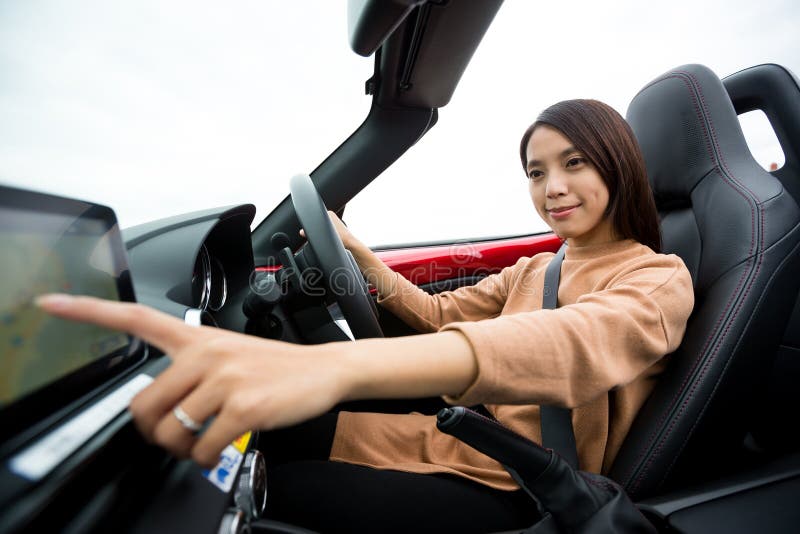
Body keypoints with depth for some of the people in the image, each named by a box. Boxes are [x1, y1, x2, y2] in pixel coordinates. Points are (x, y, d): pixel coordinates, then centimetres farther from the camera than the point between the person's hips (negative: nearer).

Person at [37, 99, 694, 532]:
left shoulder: (659, 279, -11)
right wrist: (356, 251, 3)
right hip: (454, 437, 6)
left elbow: (582, 341, -35)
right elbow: (439, 314, 13)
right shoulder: (532, 270, 12)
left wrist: (333, 363, -52)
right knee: (257, 439, -1)